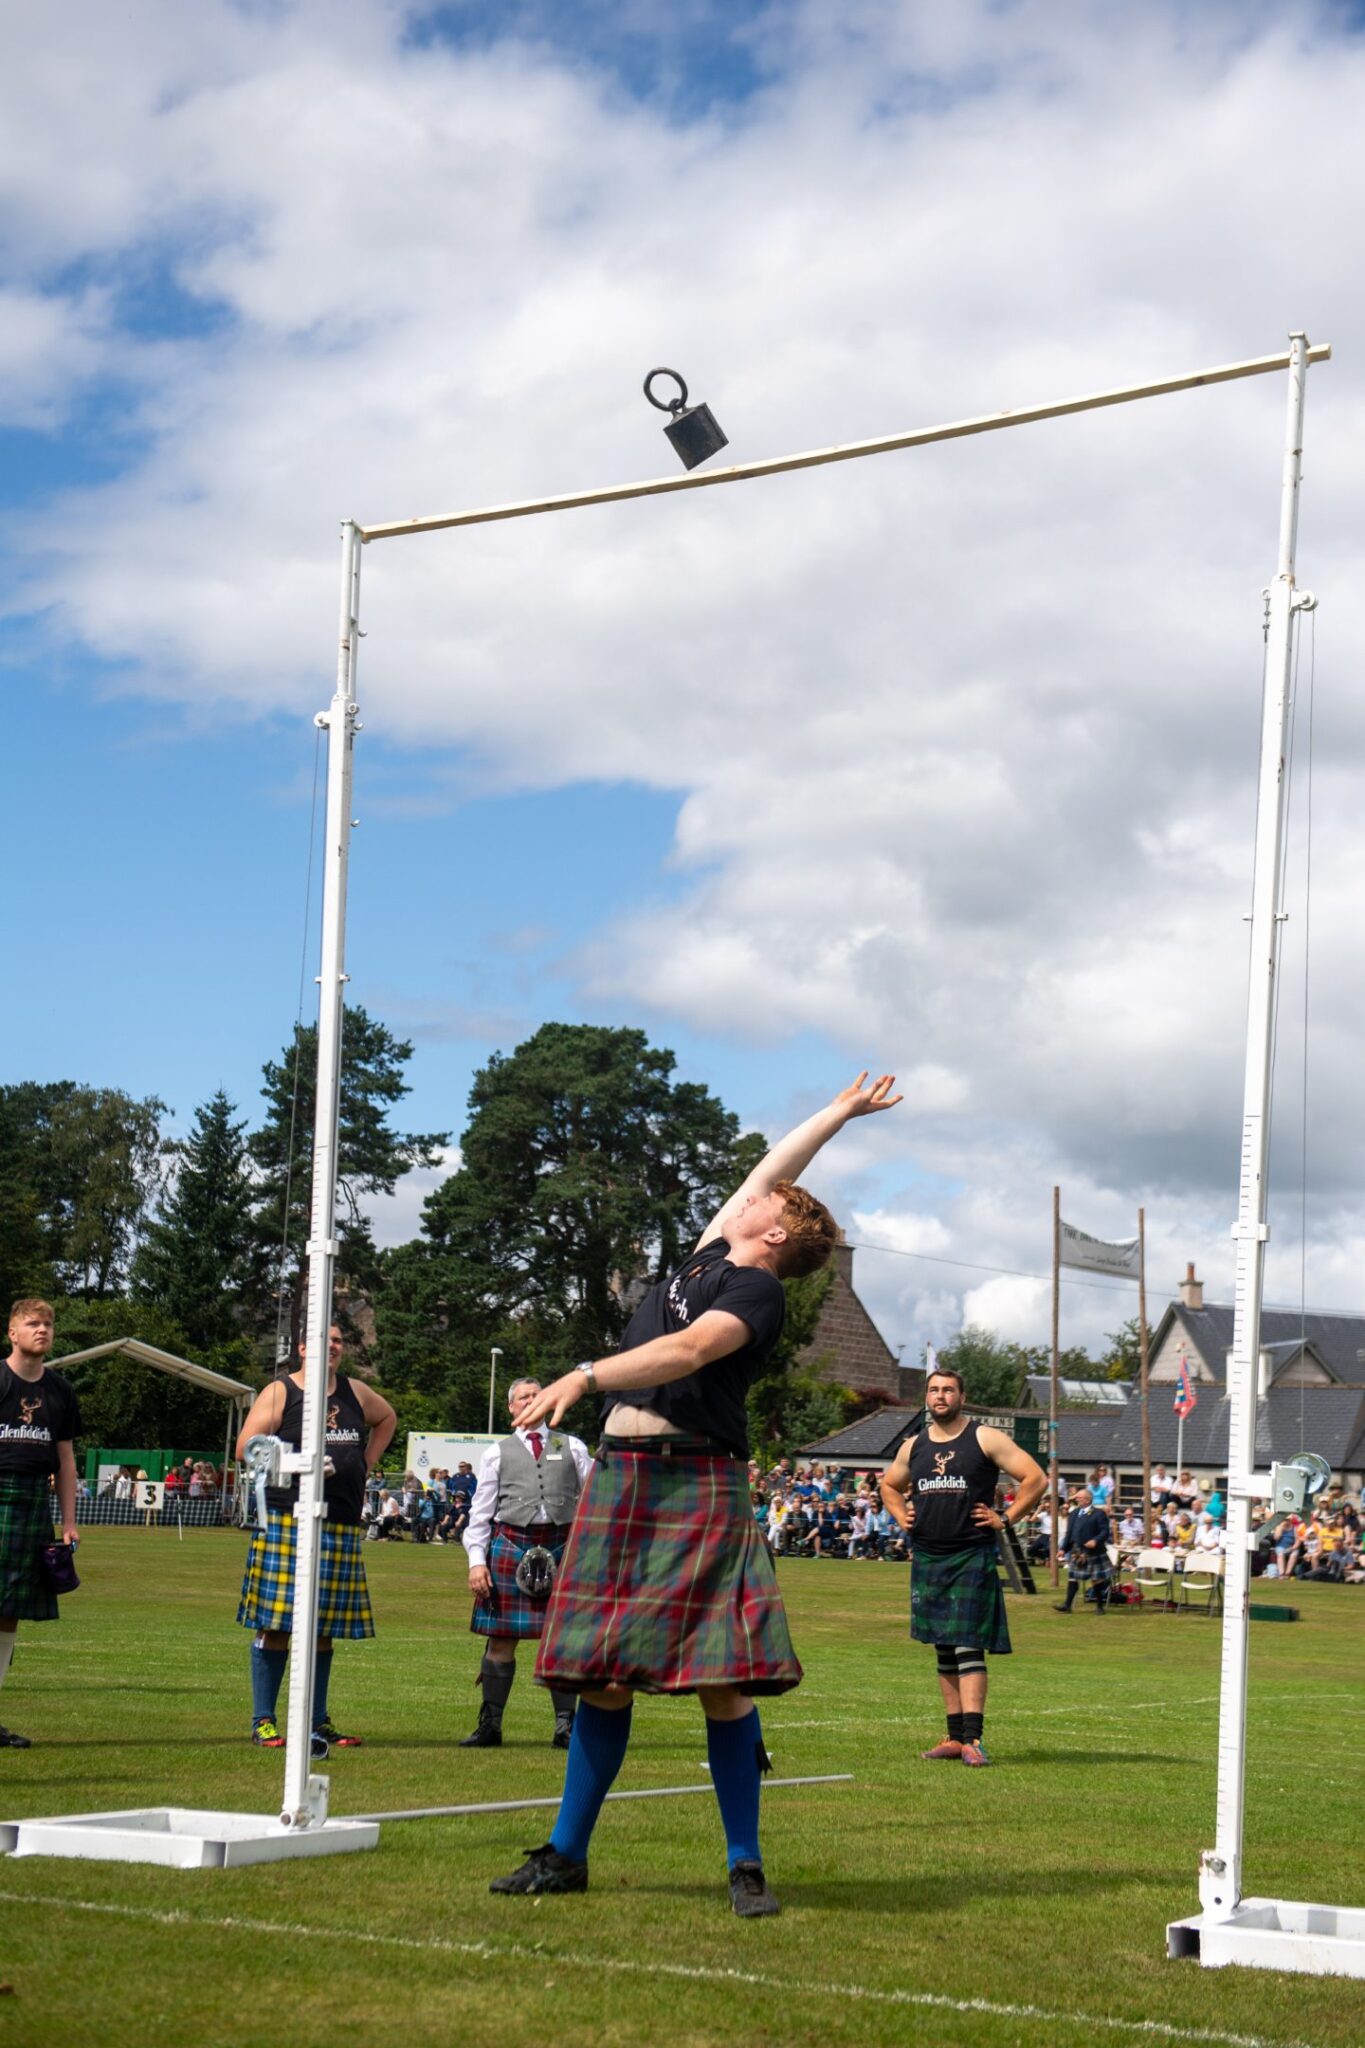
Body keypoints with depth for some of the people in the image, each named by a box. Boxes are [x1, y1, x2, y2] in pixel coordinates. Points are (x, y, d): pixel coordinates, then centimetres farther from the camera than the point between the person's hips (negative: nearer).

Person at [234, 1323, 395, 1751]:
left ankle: (318, 1720, 15)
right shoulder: (279, 1393, 0)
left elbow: (386, 1418, 34)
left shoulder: (355, 1393, 15)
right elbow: (246, 1446, -8)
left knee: (324, 1627, 8)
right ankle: (263, 1721, -1)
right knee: (274, 1623, -6)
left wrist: (364, 1463, 21)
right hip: (285, 1521, -5)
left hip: (341, 1526, 5)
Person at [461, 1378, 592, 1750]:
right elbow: (480, 1512, 9)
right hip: (511, 1543, -1)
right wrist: (476, 1561, -1)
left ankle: (565, 1727, 7)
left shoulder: (572, 1448, 13)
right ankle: (490, 1726, 9)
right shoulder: (497, 1453, 11)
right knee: (501, 1639, 1)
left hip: (562, 1544, 1)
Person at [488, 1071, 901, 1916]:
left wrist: (586, 1377, -29)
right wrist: (838, 1113, 42)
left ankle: (746, 1866, -1)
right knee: (602, 1676, 8)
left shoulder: (759, 1291, -4)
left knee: (722, 1679, -9)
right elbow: (763, 1175, 30)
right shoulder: (708, 1256, 19)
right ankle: (566, 1854, 13)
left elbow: (690, 1348, -20)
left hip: (697, 1483, -8)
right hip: (621, 1475, 8)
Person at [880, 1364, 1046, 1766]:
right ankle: (956, 1738, 13)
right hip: (926, 1557, 5)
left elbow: (1036, 1479, -5)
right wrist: (902, 1518, 14)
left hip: (972, 1558, -5)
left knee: (968, 1648, -12)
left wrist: (1005, 1519, -7)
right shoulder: (913, 1446, 12)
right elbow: (889, 1485, 31)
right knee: (944, 1652, 8)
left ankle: (973, 1738, -16)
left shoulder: (985, 1439, -3)